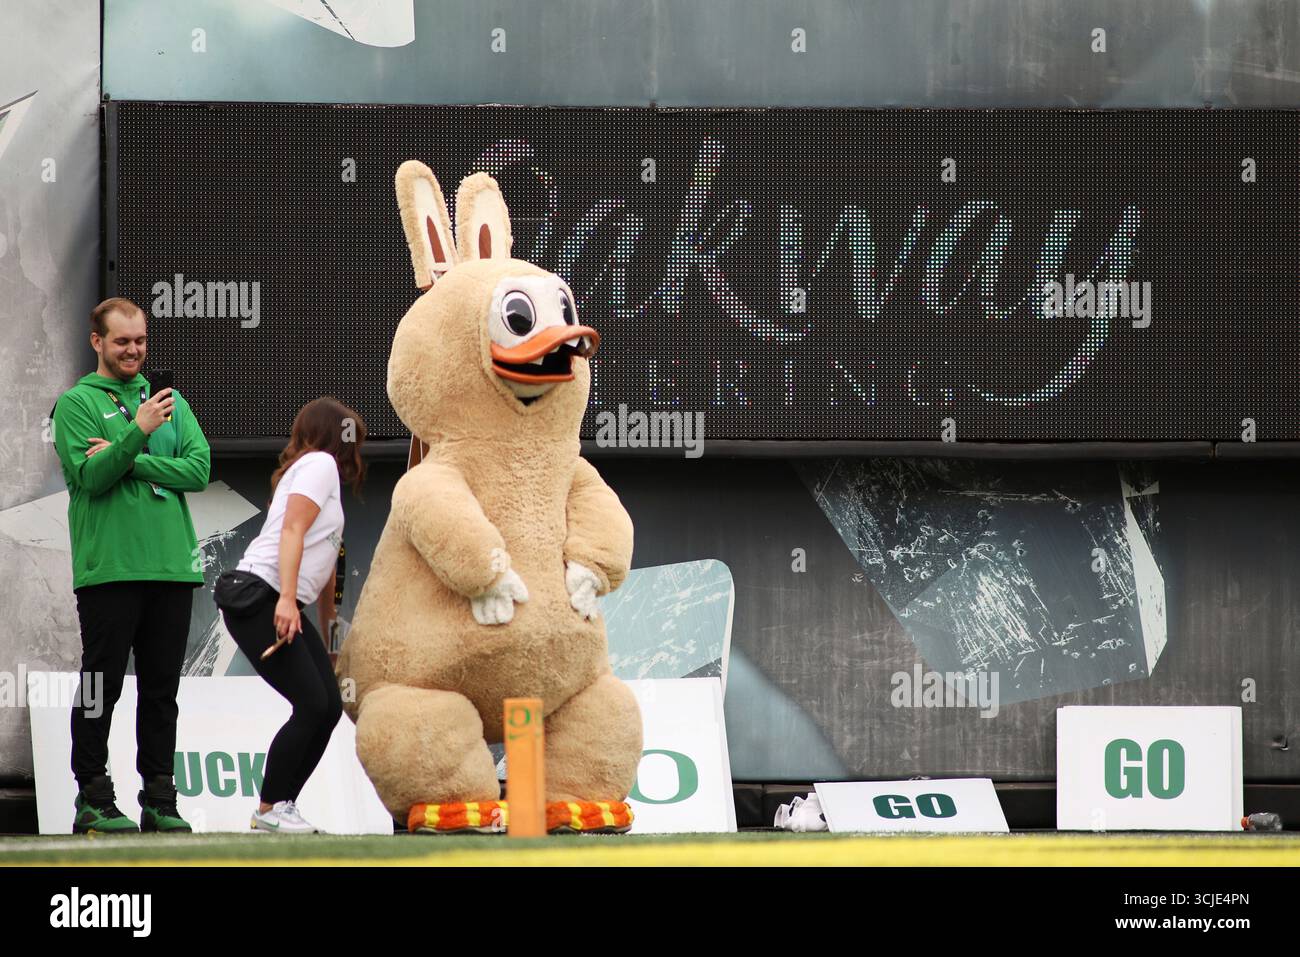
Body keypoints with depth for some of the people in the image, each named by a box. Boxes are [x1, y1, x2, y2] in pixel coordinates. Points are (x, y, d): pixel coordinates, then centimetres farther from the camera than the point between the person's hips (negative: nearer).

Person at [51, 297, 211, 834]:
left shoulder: (170, 402, 15)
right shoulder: (77, 403, 2)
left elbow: (199, 470, 2)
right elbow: (89, 477, -11)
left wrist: (126, 461, -10)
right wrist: (138, 435, -24)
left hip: (173, 564, 5)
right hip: (108, 567, -5)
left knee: (162, 689, 7)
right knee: (102, 687, -3)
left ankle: (159, 799, 11)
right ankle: (93, 798, 1)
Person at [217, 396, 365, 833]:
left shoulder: (319, 467, 26)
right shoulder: (319, 464, -3)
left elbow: (324, 561, 32)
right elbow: (292, 531, -16)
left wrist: (328, 631, 36)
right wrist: (287, 599, -26)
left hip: (283, 606, 9)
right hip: (258, 597, -9)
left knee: (329, 708, 1)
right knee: (312, 705, -14)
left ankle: (282, 807, 7)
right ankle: (268, 810, -8)